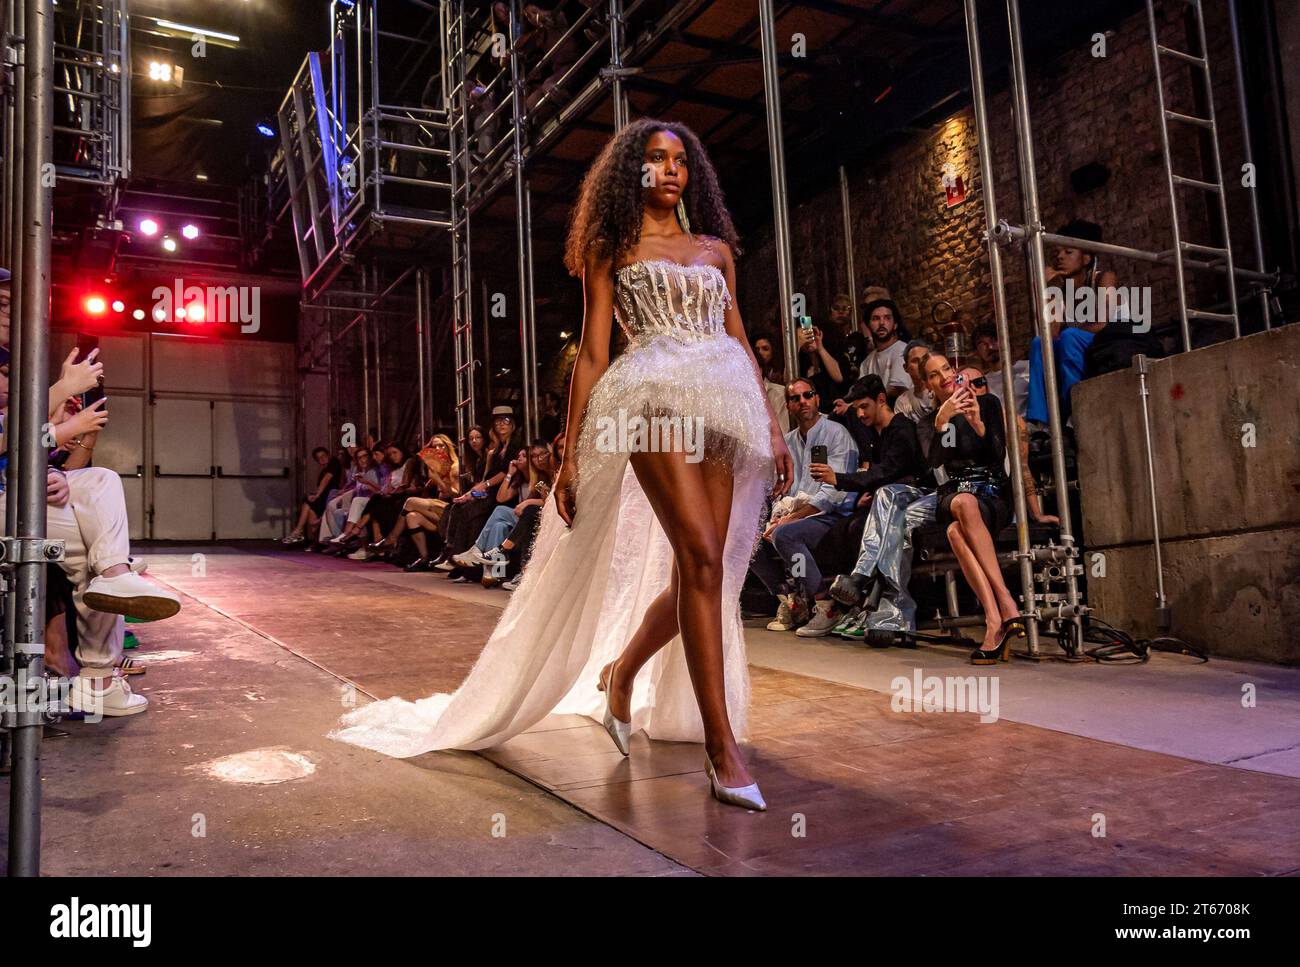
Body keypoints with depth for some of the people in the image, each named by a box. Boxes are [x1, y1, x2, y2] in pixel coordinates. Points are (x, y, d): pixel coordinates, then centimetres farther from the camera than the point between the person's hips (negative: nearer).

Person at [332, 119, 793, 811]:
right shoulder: (613, 248, 12)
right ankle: (723, 749, -13)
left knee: (698, 574, 3)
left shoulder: (716, 248, 22)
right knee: (702, 557, -19)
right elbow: (592, 352, 5)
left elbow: (741, 343, 19)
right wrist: (572, 454, -1)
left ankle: (621, 675, 30)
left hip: (723, 407, 5)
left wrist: (774, 429, 11)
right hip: (654, 396, -5)